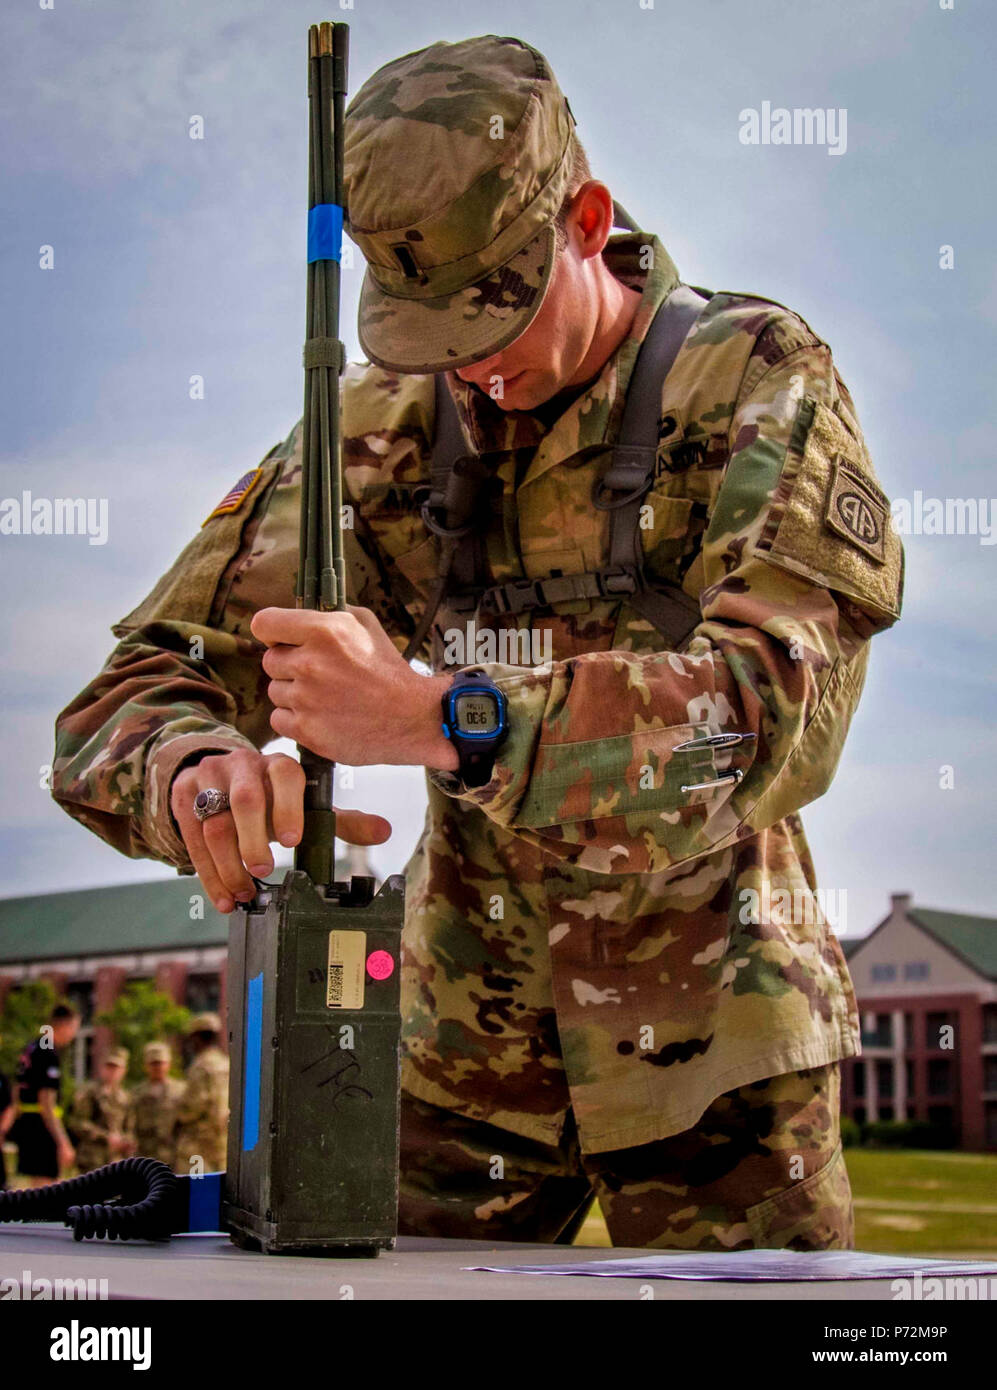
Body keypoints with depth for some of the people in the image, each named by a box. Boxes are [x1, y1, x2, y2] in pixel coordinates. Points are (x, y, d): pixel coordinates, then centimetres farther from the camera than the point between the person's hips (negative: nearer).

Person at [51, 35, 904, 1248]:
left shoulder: (754, 381, -13)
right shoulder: (380, 432, -4)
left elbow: (786, 707, -30)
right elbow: (116, 710, -6)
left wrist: (437, 716, -42)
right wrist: (199, 774, -32)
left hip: (710, 1047, -2)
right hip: (470, 1045, 3)